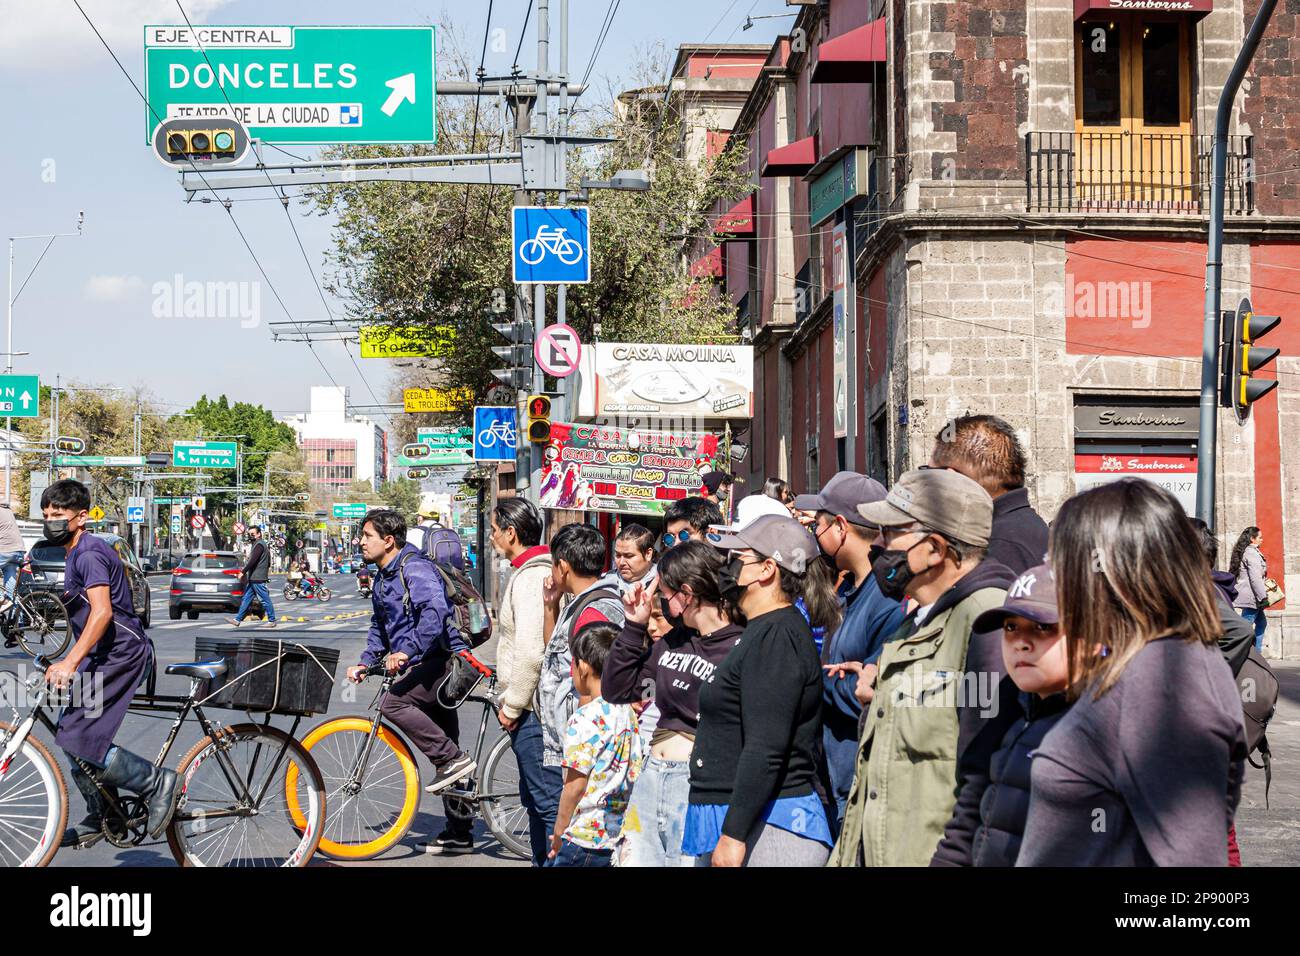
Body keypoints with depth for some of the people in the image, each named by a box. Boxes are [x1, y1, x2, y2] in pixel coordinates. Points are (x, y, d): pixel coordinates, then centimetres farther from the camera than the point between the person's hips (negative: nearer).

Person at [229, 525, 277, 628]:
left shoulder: (259, 545, -14)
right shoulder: (257, 544, 19)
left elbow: (253, 561, -24)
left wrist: (243, 572, -20)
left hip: (258, 579, -11)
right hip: (253, 579, 11)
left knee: (265, 600, -4)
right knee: (246, 599, 9)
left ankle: (272, 620, 2)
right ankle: (238, 619, 9)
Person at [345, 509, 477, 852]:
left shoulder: (414, 568, -16)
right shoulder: (383, 579, 16)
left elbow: (435, 611, -31)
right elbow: (380, 627, 27)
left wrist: (406, 651, -37)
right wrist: (365, 662, 13)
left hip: (446, 659, -10)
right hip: (424, 668, 10)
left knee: (395, 702, -28)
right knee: (441, 747, 11)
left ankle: (454, 759, -18)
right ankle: (459, 831, 16)